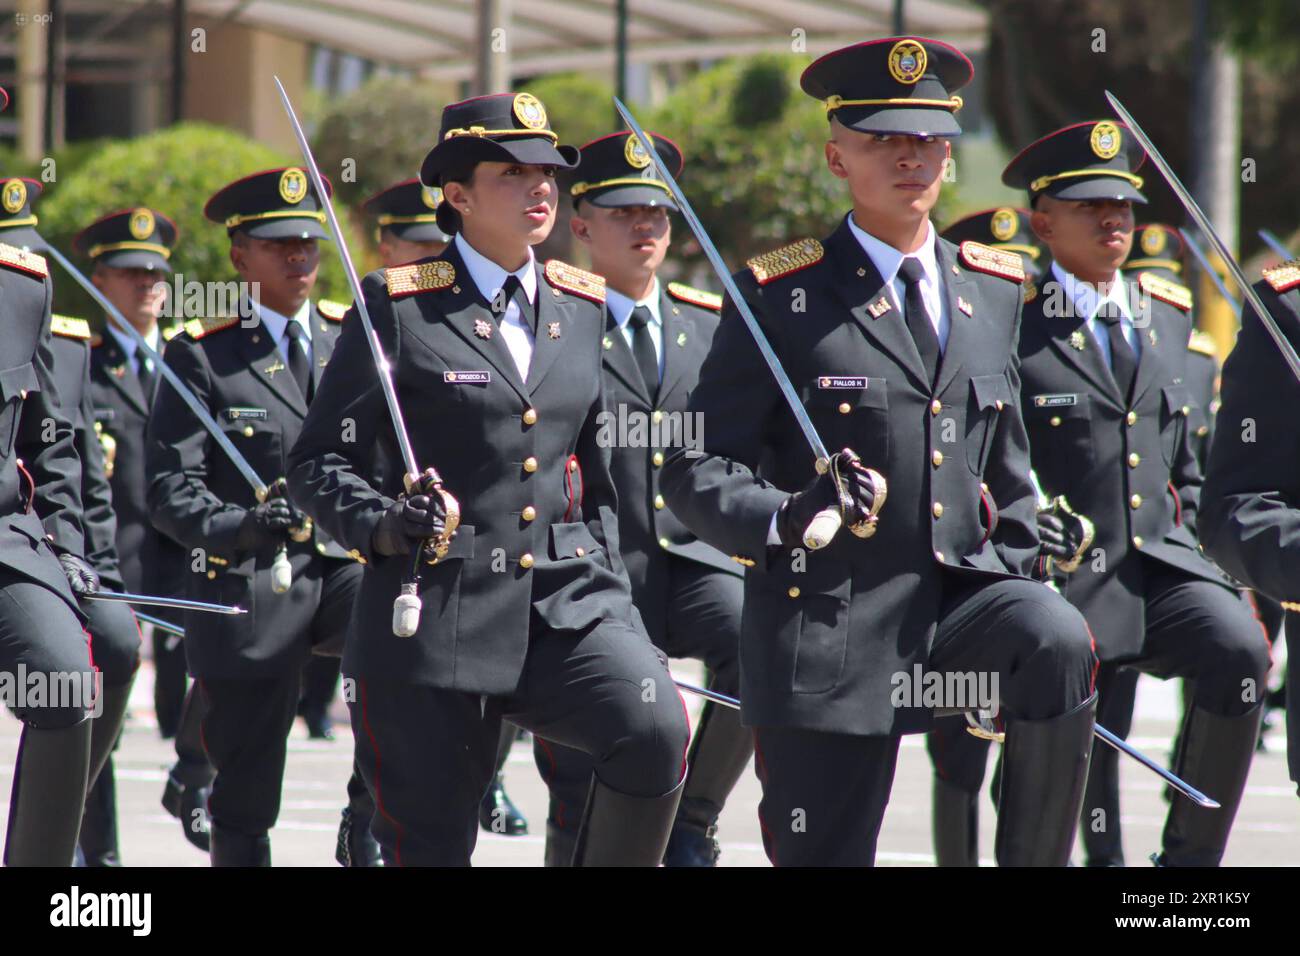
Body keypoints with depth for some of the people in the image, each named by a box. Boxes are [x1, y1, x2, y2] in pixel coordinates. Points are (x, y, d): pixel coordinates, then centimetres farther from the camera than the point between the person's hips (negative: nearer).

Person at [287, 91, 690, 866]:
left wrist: (609, 583, 14)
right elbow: (318, 461, -1)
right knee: (431, 843, 1)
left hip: (571, 603, 3)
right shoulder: (399, 307, -2)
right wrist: (383, 525, -19)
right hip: (438, 614, -3)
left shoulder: (583, 307, 13)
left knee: (658, 729, -25)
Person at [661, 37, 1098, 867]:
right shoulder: (782, 298, -2)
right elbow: (696, 471, -5)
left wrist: (1015, 605, 14)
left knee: (1060, 642, -29)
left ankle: (1035, 860, -18)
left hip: (963, 595, 3)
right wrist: (784, 518, -26)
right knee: (824, 855, -2)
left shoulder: (994, 289, 13)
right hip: (830, 630, -3)